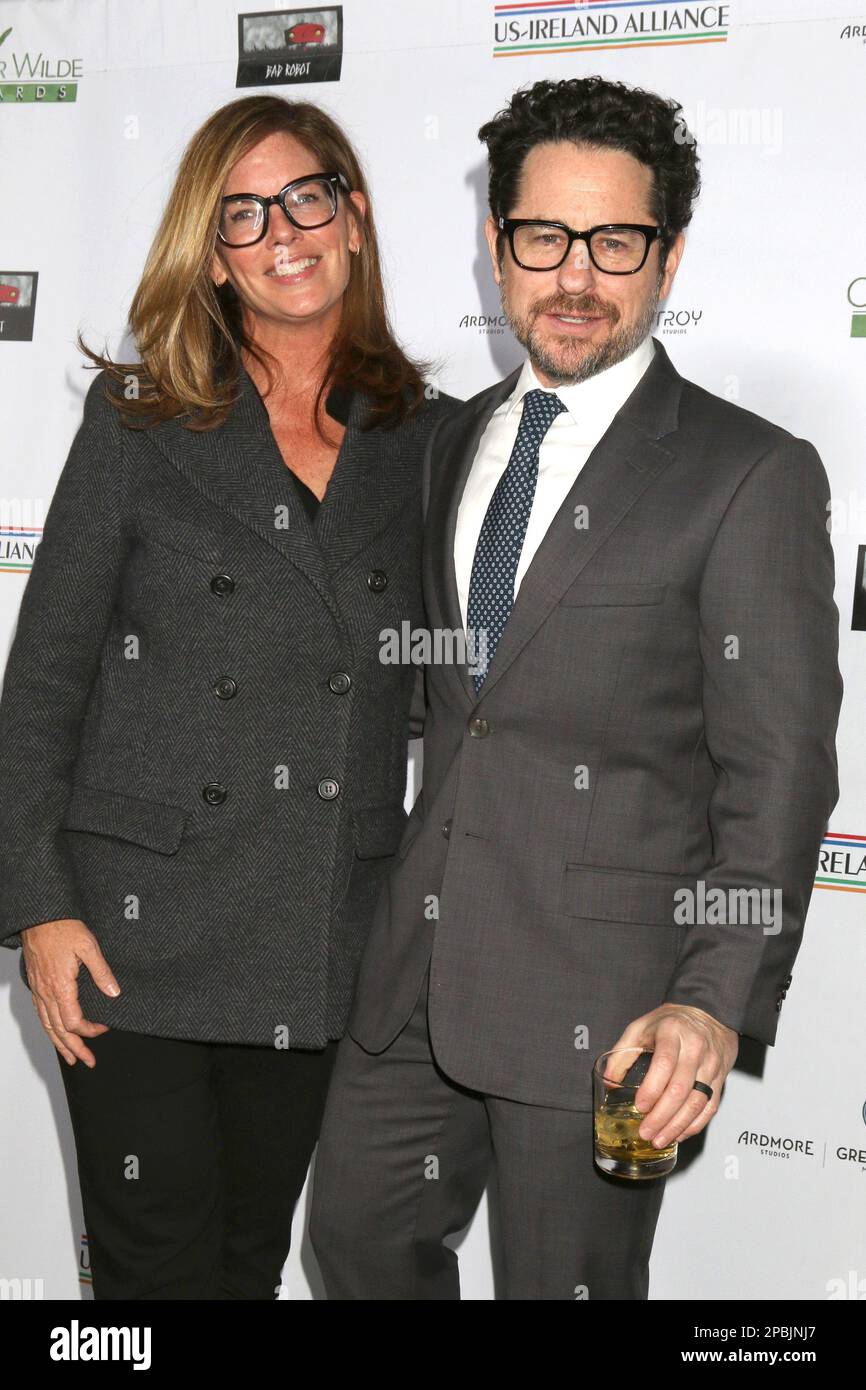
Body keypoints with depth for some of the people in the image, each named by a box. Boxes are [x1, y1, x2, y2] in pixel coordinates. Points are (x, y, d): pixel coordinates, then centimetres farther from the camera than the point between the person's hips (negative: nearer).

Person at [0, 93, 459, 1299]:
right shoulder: (140, 424, 0)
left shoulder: (429, 437, 6)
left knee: (253, 1256, 15)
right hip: (140, 933, -2)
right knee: (159, 1268, 4)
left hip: (328, 951, 2)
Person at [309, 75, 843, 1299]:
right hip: (417, 968, 6)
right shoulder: (456, 442, 11)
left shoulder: (751, 475, -10)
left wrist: (720, 1000, -21)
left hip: (601, 996, -6)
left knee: (568, 1282, 9)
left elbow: (778, 771, -13)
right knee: (360, 1235, 17)